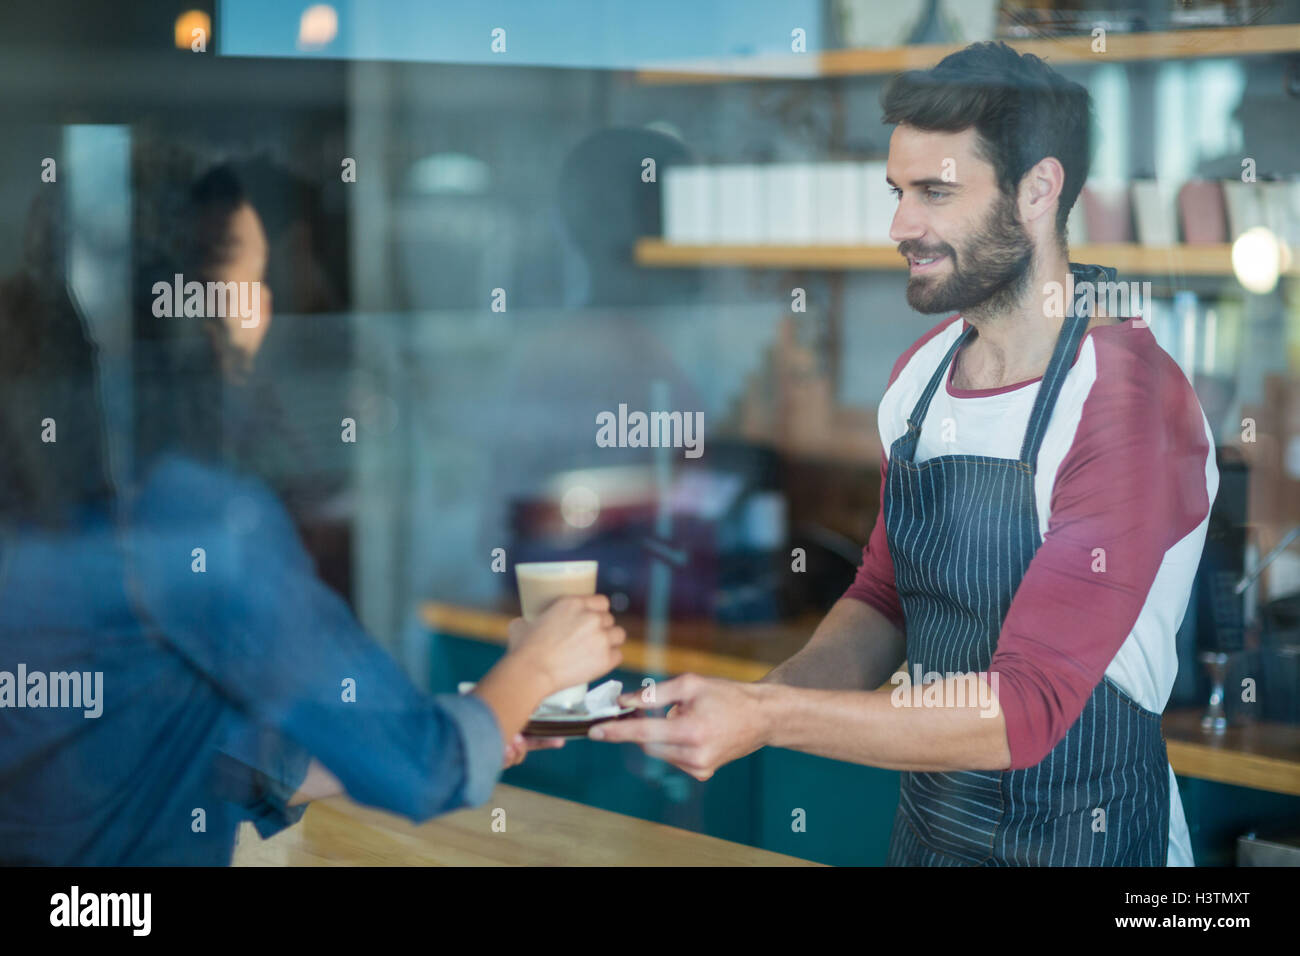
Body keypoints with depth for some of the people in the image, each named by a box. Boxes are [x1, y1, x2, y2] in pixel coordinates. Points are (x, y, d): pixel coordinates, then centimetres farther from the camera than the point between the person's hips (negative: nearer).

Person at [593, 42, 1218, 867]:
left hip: (1081, 841, -6)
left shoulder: (1132, 403, -23)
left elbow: (1026, 708, -26)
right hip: (925, 822, 7)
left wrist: (769, 718, -29)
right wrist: (748, 703, -9)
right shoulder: (920, 373, 2)